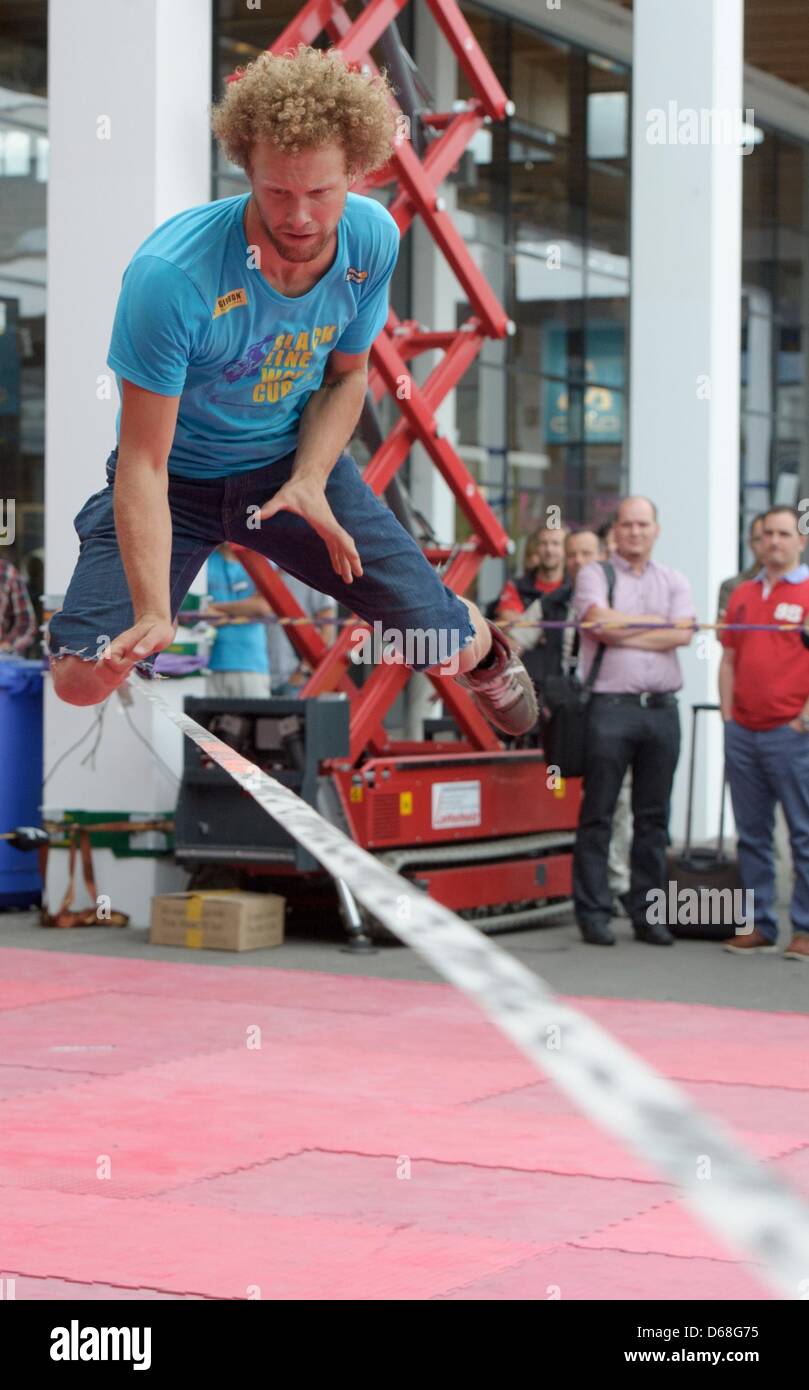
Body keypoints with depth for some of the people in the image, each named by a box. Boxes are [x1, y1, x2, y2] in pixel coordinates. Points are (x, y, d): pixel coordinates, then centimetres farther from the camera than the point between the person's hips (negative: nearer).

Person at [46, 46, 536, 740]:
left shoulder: (373, 239, -17)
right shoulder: (171, 274, -33)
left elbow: (346, 374, 1)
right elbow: (145, 463, -29)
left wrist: (309, 482, -18)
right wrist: (153, 614, -38)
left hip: (295, 458, 3)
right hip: (180, 477, -3)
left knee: (454, 649, -4)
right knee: (82, 680, -23)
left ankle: (486, 647, 37)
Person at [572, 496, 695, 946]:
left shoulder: (674, 581, 14)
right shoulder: (595, 575, 5)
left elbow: (683, 634, -3)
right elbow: (602, 622, -13)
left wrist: (623, 631, -7)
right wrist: (657, 623, -4)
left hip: (662, 707, 3)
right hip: (611, 705, -3)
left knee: (654, 816, 7)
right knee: (598, 815, -2)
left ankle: (648, 913, 13)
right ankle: (594, 913, 3)